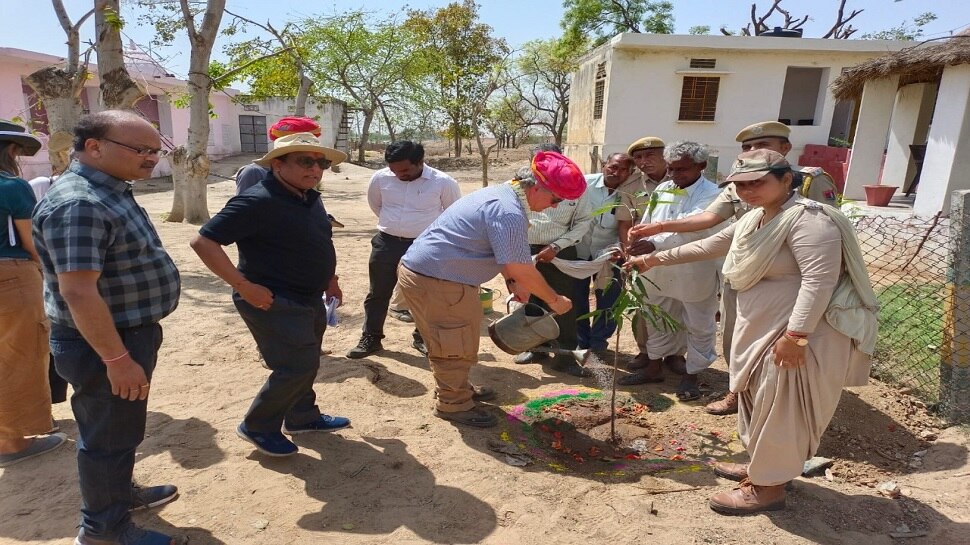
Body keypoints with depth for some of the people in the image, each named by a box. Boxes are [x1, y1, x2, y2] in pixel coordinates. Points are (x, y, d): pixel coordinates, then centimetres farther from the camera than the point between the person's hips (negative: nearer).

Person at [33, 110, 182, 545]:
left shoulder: (109, 190, 8)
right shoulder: (78, 204, -26)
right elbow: (78, 292, -29)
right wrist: (117, 358, -26)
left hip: (131, 332, 10)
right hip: (103, 344, -10)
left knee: (120, 429, 25)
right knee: (108, 435, 8)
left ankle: (120, 491, 44)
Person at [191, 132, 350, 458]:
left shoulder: (310, 198, 5)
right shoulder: (258, 201, -23)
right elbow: (203, 241, -25)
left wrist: (329, 278, 15)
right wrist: (245, 286, -25)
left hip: (308, 298, 9)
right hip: (273, 302, -9)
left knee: (306, 362, 20)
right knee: (297, 366, -6)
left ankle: (303, 417, 39)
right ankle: (257, 427, 16)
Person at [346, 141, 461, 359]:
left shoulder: (443, 182, -13)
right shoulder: (380, 178, -5)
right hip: (387, 243, 2)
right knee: (378, 293, 8)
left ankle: (422, 337, 27)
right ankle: (370, 339, 22)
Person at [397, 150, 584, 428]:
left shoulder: (502, 194, 11)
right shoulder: (509, 212, -23)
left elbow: (502, 253, 22)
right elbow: (521, 267, -22)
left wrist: (513, 282, 14)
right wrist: (554, 299, -9)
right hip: (435, 280, -11)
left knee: (452, 340, 24)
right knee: (457, 345, 4)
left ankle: (455, 388, 41)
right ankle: (453, 404, 21)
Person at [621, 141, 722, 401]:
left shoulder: (710, 194, -15)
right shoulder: (662, 189, 6)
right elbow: (646, 224, 13)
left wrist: (655, 244, -42)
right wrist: (637, 252, 7)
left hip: (695, 274, -6)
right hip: (659, 270, 6)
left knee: (699, 325, 8)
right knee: (657, 320, 17)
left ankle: (691, 375, 24)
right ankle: (655, 366, 33)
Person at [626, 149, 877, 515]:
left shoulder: (808, 219, -20)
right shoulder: (755, 218, 12)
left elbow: (819, 280, -28)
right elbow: (710, 245, 19)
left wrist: (795, 336, -31)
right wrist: (656, 259, 18)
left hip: (799, 333, -10)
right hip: (764, 330, 10)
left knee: (778, 407, 0)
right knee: (761, 400, 21)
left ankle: (768, 487, 16)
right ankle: (761, 466, 39)